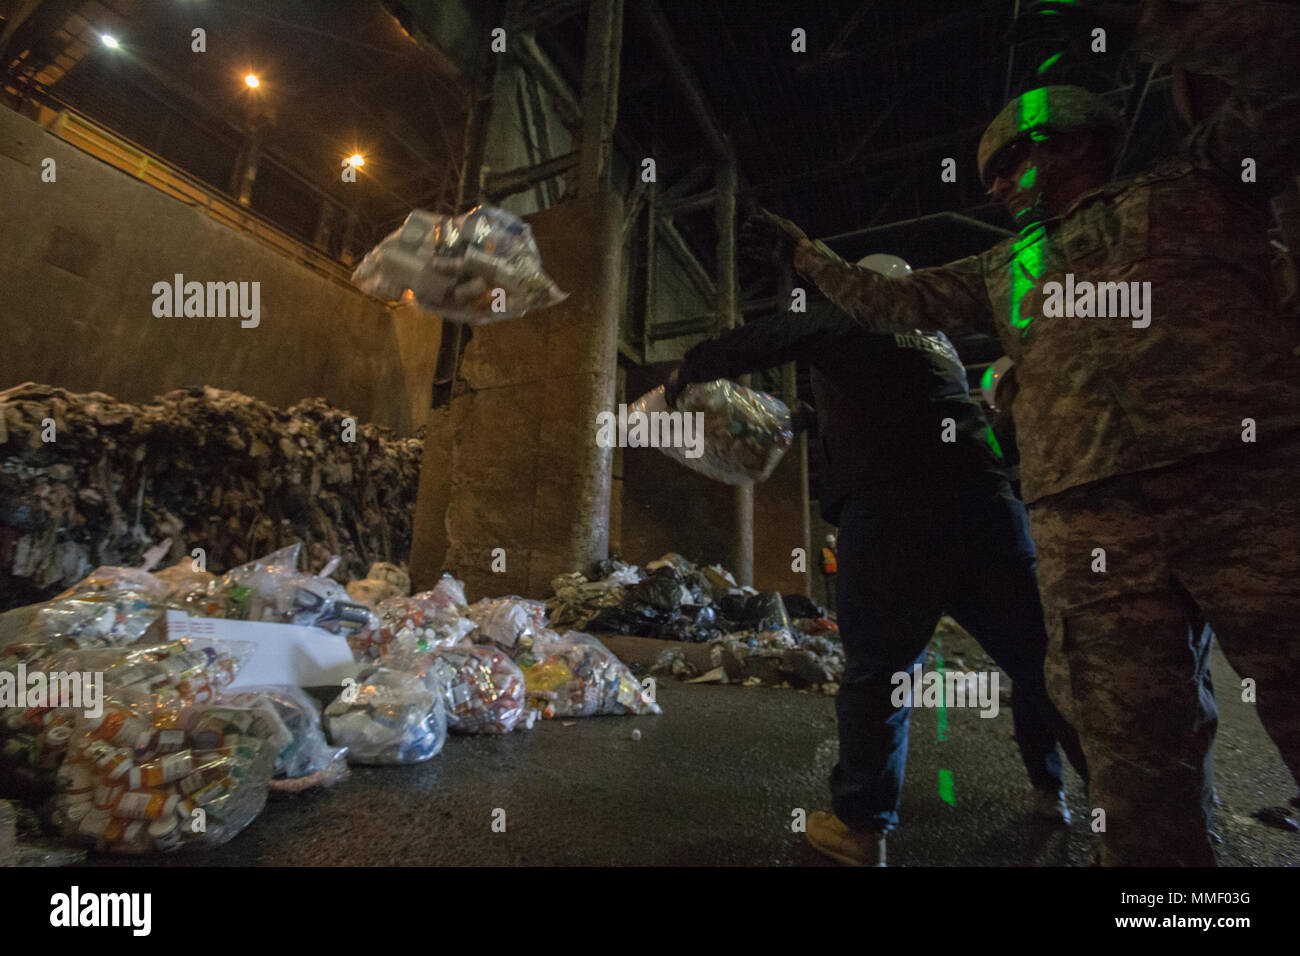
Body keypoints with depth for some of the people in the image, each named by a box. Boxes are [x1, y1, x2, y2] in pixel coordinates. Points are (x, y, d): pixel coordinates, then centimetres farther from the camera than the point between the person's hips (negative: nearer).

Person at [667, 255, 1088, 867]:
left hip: (888, 512, -6)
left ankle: (862, 825, 10)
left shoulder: (845, 322, 10)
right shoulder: (939, 340, 27)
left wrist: (687, 369, 26)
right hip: (985, 502, 6)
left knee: (877, 669, 2)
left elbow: (753, 344, 10)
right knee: (1040, 659, 15)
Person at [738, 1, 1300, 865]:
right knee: (1137, 753, -1)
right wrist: (802, 250, 37)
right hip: (1087, 521, 3)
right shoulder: (1004, 271, 28)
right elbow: (890, 301, 33)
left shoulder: (1192, 183, 17)